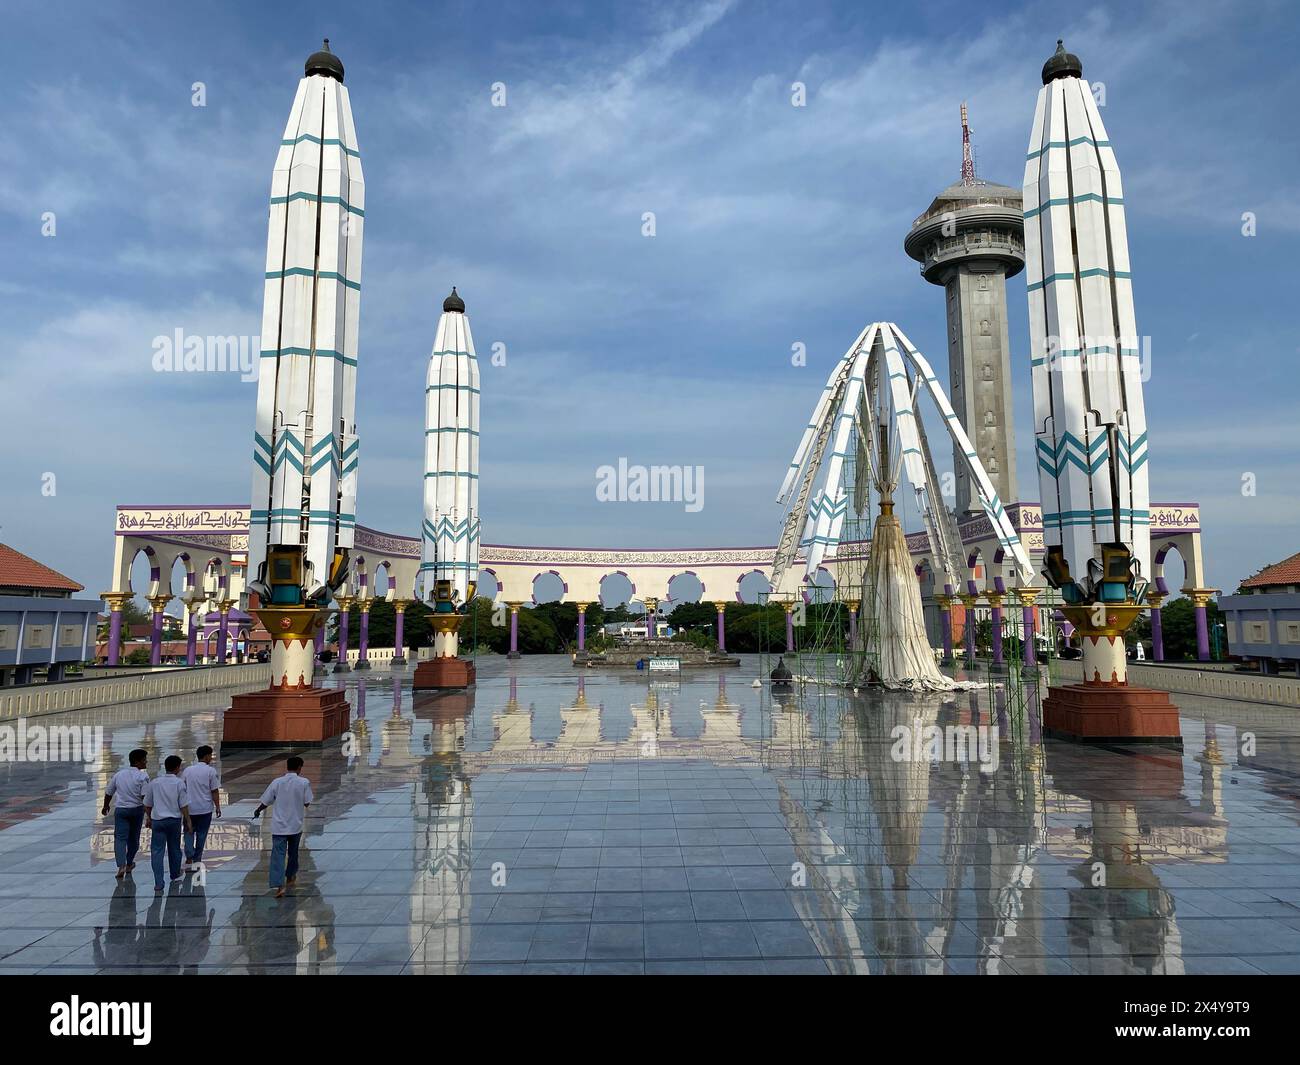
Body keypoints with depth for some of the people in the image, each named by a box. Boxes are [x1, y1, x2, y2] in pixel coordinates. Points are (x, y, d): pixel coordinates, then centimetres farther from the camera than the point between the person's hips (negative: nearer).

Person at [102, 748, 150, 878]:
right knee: (133, 838, 16)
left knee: (120, 837, -3)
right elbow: (145, 797, -19)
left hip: (121, 810, 2)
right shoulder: (142, 776, -11)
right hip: (137, 809, -2)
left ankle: (121, 866, -19)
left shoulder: (118, 774, 4)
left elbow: (108, 793, 15)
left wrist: (105, 807, 32)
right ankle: (129, 864, 30)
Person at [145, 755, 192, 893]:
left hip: (157, 820, 1)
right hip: (174, 820, -1)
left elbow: (147, 804, 9)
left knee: (157, 851, 1)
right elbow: (184, 805, -8)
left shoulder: (154, 782, 1)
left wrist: (148, 818, 25)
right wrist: (188, 822, 0)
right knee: (174, 848, 16)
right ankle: (175, 875, 35)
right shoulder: (179, 783, -8)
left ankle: (158, 884, -4)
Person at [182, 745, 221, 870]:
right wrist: (217, 807, -1)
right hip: (205, 809, -2)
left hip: (189, 808, 2)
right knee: (201, 834, 10)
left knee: (189, 833, 12)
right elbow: (215, 791, -9)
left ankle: (189, 858, 0)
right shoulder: (210, 771, -9)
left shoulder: (187, 770, 1)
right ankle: (197, 859, 18)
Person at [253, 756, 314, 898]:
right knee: (293, 852, 21)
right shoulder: (304, 782, -10)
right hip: (296, 825, 1)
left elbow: (265, 802, 1)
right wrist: (312, 798, 14)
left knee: (278, 854, -3)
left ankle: (279, 885, -14)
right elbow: (307, 803, -7)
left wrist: (257, 811, 21)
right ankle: (290, 877, 39)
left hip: (279, 826, -1)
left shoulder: (277, 782, -6)